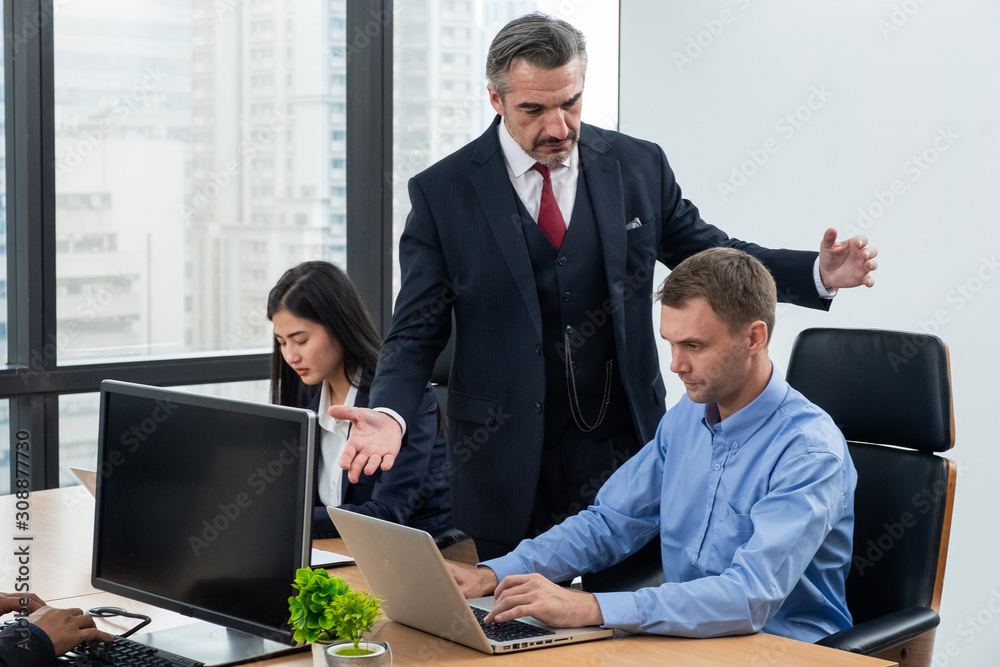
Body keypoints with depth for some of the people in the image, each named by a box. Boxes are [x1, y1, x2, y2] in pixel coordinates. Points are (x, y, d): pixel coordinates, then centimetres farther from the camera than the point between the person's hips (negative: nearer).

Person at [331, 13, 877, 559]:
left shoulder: (639, 166, 3)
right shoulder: (442, 192, -3)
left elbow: (709, 254, 12)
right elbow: (416, 333, -2)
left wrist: (818, 273, -3)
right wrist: (389, 413, -21)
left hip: (626, 448, 2)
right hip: (509, 467, -1)